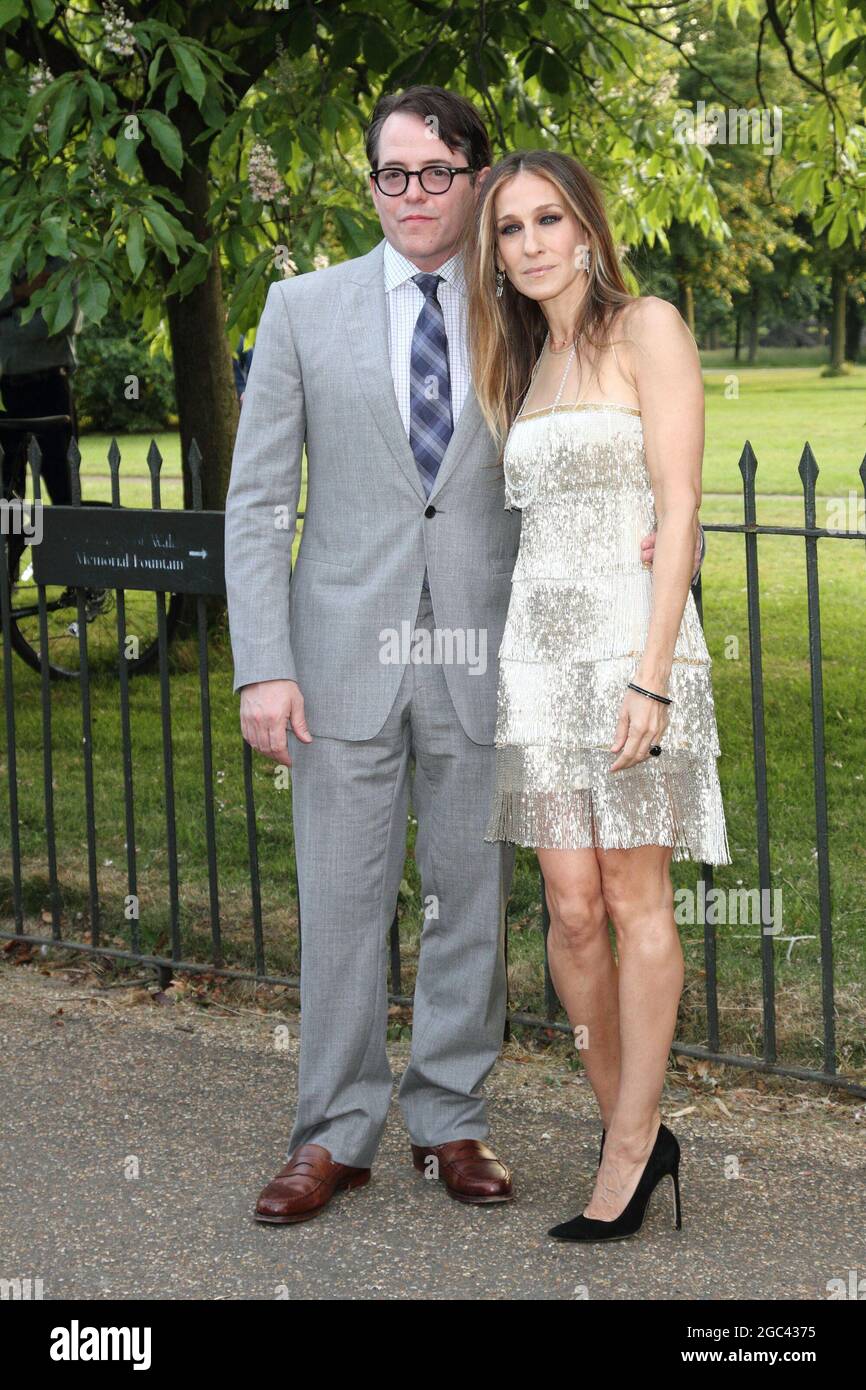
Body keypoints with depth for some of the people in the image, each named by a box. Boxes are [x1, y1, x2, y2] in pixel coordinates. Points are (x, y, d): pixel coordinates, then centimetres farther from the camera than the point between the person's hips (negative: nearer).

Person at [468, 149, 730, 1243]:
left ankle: (630, 1147, 4)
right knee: (572, 908, 2)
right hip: (537, 640, 6)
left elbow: (678, 506, -9)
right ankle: (633, 1135, 13)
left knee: (634, 900, -3)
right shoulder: (527, 362, 19)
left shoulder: (646, 327, -2)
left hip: (630, 630, -6)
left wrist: (650, 676, -17)